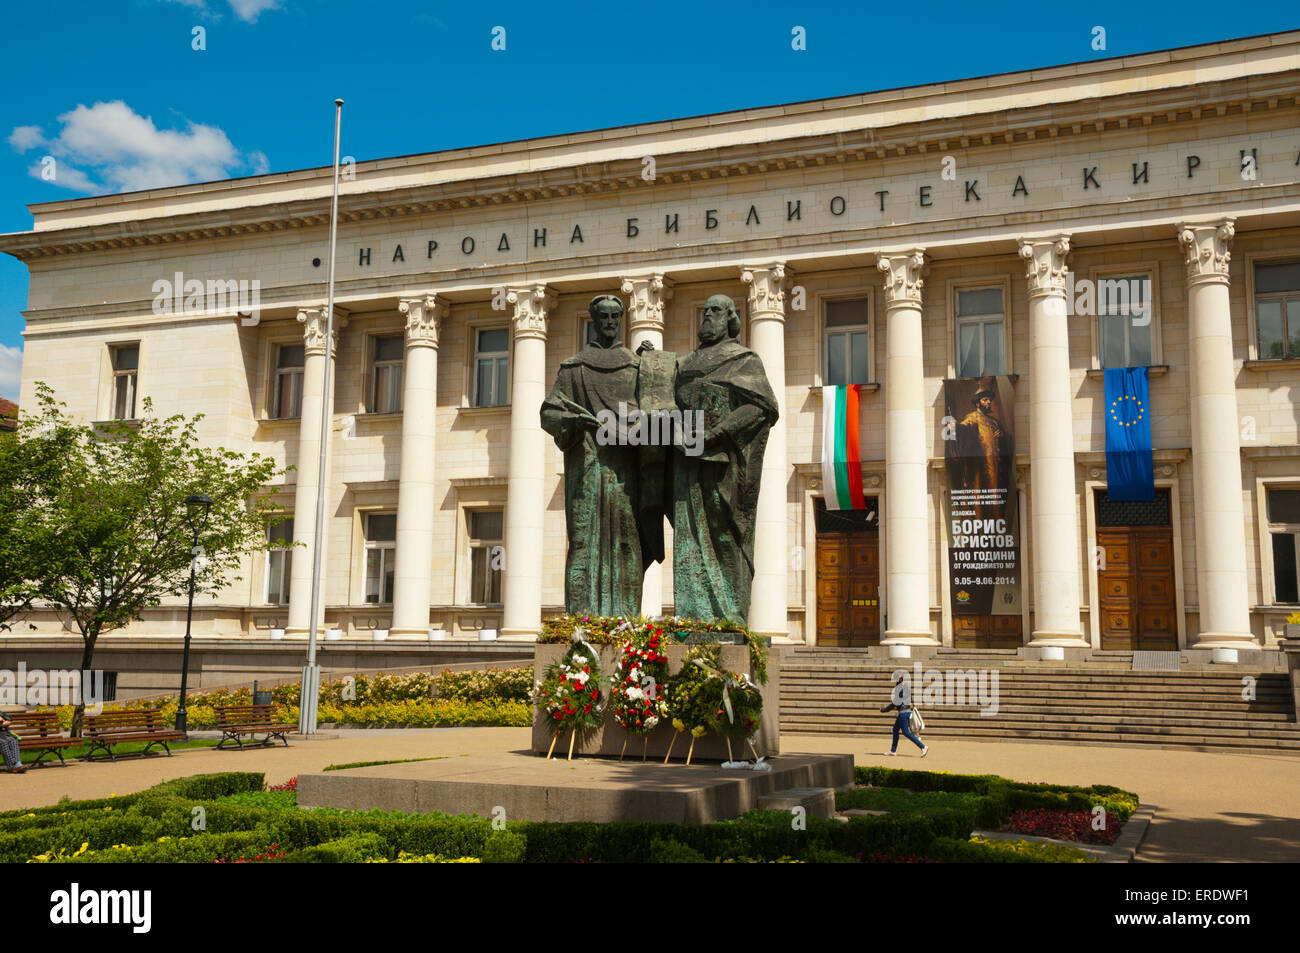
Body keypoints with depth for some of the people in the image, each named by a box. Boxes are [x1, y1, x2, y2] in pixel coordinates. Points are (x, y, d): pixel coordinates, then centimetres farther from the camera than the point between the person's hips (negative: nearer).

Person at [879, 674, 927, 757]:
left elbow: (896, 703, -16)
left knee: (906, 732, -7)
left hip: (903, 712, -10)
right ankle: (893, 750, 24)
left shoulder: (899, 688, -14)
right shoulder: (906, 687, 13)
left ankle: (923, 747, -12)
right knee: (895, 729, 17)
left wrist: (884, 709, -8)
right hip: (907, 711, 10)